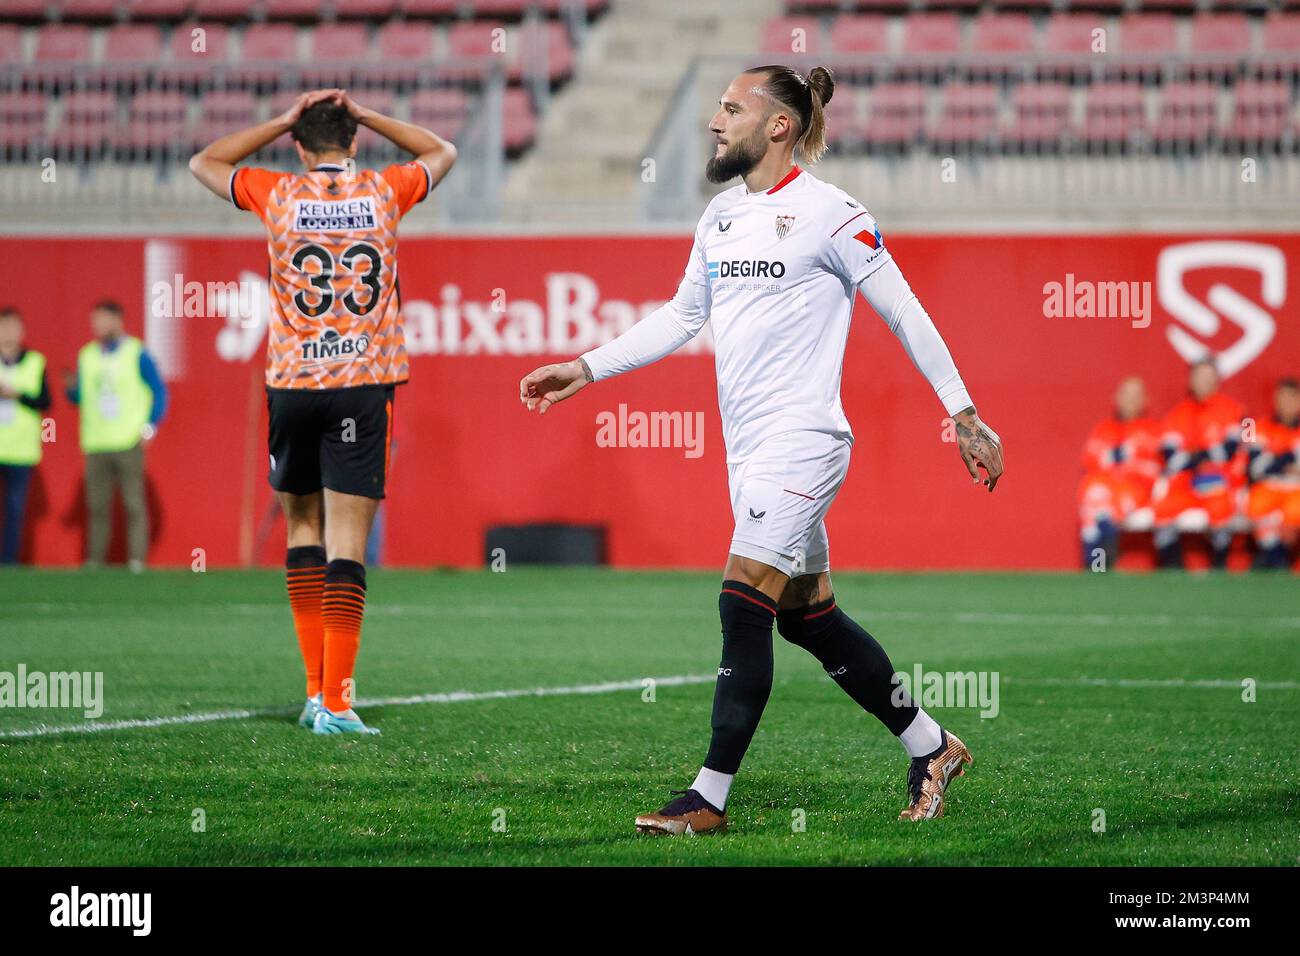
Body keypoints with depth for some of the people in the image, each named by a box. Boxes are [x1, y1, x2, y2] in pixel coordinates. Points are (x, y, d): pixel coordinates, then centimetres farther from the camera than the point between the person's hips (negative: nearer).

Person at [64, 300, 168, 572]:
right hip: (95, 445, 4)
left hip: (129, 444, -4)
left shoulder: (137, 354, 0)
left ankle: (137, 560, -4)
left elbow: (159, 391, 3)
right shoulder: (86, 355, 13)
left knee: (134, 504, -5)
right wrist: (72, 387, -5)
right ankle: (95, 560, 6)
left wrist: (150, 427, -3)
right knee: (97, 506, 3)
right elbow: (78, 398, 16)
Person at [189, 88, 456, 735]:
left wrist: (282, 123, 15)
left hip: (292, 384, 1)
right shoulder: (384, 192, 2)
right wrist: (364, 116, 16)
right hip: (363, 386, -1)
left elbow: (203, 163, 19)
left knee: (301, 523, 17)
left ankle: (317, 688, 11)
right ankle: (336, 702, -9)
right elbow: (442, 153, 24)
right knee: (347, 541, -3)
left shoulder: (278, 195, 0)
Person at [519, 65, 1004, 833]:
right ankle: (932, 748, 25)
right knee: (809, 617, 11)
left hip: (800, 440, -8)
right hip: (749, 446, 8)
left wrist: (965, 414, -6)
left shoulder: (827, 214, -9)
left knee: (744, 608, -12)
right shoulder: (722, 216, 13)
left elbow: (906, 314, -6)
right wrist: (586, 370, 18)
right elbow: (680, 318, 23)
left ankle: (709, 799, -9)